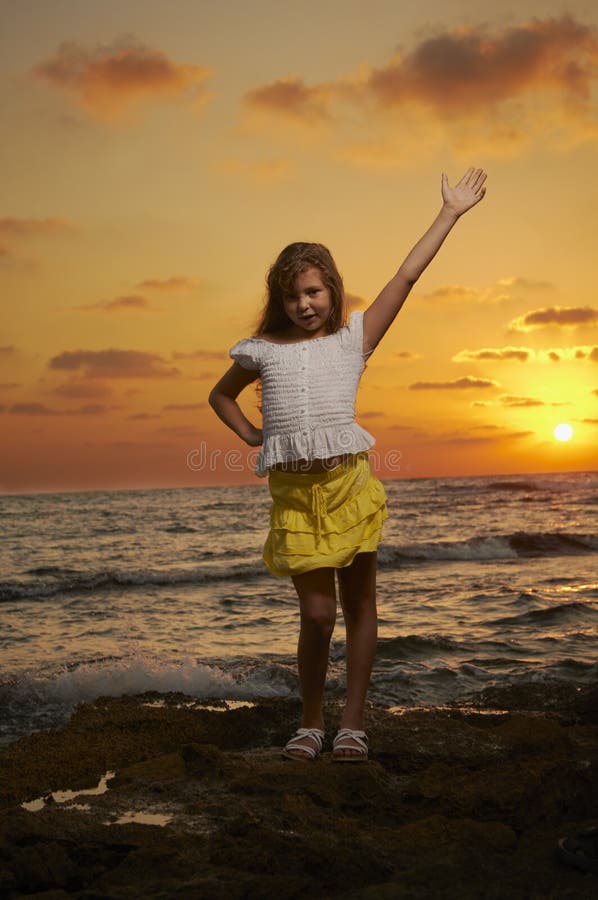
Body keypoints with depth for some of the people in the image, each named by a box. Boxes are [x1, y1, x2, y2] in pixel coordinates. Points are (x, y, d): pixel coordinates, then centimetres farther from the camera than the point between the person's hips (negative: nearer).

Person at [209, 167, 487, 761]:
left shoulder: (353, 340, 8)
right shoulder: (262, 350, 11)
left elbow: (406, 276, 6)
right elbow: (221, 394, 29)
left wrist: (450, 212, 6)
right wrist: (250, 436, 13)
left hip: (350, 482, 0)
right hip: (292, 490, 0)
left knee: (359, 605, 4)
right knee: (317, 613, -3)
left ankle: (352, 723, 16)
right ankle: (310, 722, 16)